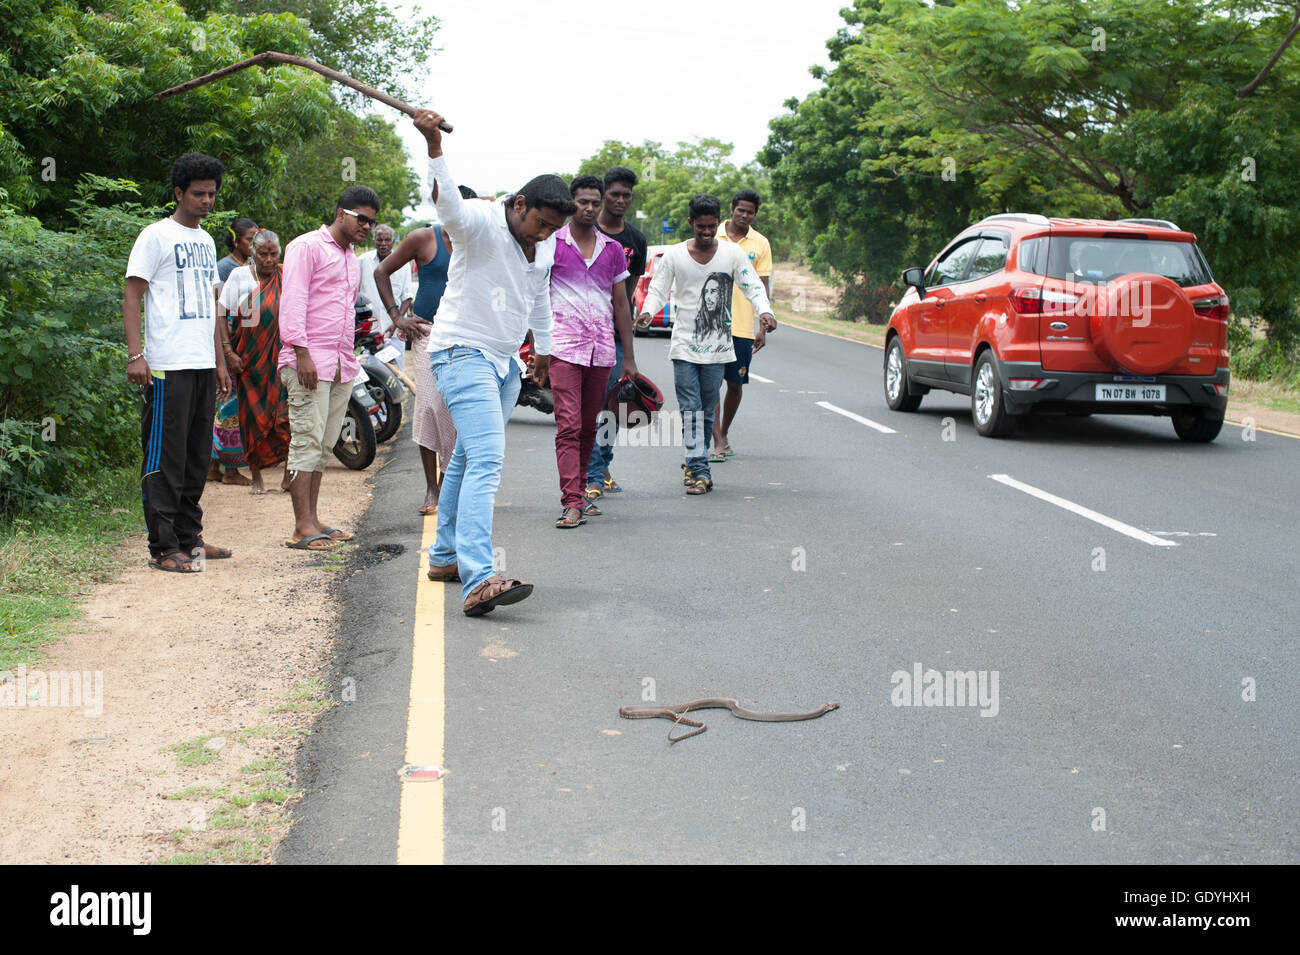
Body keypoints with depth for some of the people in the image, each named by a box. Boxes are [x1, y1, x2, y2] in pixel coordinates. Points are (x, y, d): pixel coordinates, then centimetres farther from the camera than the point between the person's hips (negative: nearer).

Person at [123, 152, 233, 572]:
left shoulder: (206, 241, 19)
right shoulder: (156, 236, -3)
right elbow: (132, 297, -7)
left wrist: (220, 362, 20)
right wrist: (135, 355, -17)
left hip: (203, 364, 8)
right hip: (168, 365, -8)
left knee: (197, 455, 11)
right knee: (165, 457, -6)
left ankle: (188, 537, 19)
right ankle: (163, 547, -4)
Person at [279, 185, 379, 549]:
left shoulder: (351, 258, 23)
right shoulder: (307, 247, -3)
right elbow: (293, 301, -11)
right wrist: (302, 352, -18)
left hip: (341, 365, 8)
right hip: (309, 362, -8)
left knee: (322, 445, 8)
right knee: (307, 442, -10)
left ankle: (311, 520, 12)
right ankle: (303, 528, -11)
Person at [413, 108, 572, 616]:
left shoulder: (544, 246, 9)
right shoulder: (481, 224, -16)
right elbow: (450, 206, -39)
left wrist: (542, 349, 36)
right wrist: (434, 146, -54)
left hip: (504, 362, 9)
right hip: (462, 353, -9)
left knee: (468, 460, 18)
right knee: (486, 461, -22)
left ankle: (445, 556, 31)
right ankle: (478, 582, -31)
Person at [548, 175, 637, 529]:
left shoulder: (612, 249, 13)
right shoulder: (552, 243, 1)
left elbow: (621, 303, 16)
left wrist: (629, 356, 14)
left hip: (601, 349, 4)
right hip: (564, 348, -4)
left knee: (588, 426, 10)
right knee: (568, 426, -11)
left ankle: (578, 493, 21)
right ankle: (572, 504, -15)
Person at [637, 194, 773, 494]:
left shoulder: (732, 253, 2)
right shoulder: (675, 255, 1)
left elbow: (753, 286, 2)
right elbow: (657, 289, 4)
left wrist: (765, 312, -17)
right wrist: (647, 312, -17)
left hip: (717, 345, 1)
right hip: (684, 344, -1)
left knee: (707, 410, 5)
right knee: (690, 408, -9)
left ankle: (694, 462, 22)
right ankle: (700, 470, -12)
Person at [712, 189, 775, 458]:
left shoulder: (761, 243, 6)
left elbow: (763, 287, 6)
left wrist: (764, 326, 0)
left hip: (743, 326, 2)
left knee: (735, 384, 8)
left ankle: (724, 434, 26)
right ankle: (718, 443, -9)